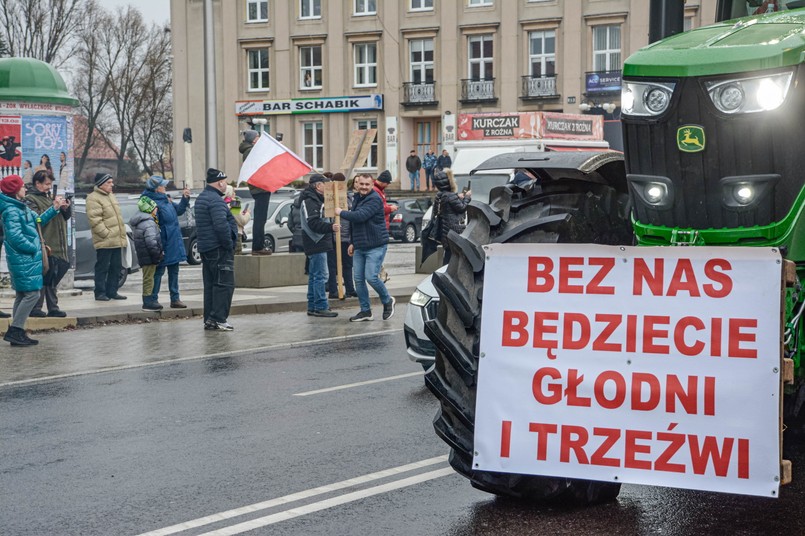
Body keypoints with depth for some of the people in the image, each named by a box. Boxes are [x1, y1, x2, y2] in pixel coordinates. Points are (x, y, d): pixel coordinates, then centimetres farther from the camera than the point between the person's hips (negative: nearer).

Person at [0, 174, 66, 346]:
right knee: (32, 294, -11)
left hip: (27, 259, 10)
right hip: (24, 260, -10)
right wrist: (34, 248, -16)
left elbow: (38, 221, 20)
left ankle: (17, 333, 16)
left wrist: (54, 209, 15)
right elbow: (15, 236, -25)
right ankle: (15, 331, -9)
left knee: (22, 295, 12)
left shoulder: (21, 208, 13)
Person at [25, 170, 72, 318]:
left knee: (53, 279, 10)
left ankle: (53, 307, 15)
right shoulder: (31, 200, -4)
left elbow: (67, 217, 21)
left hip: (57, 247, 8)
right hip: (43, 246, -8)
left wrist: (66, 207, 0)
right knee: (42, 278, -10)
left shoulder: (50, 197, 21)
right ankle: (35, 308, -5)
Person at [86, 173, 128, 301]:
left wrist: (123, 234, 18)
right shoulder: (93, 199, -10)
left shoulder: (111, 196, 19)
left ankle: (112, 291, 19)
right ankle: (100, 293, 2)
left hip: (117, 240, 9)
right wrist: (106, 234, -20)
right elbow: (95, 220, -18)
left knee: (116, 267, 11)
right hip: (104, 242, -9)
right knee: (102, 268, -4)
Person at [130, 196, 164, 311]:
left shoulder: (138, 222, 14)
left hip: (142, 254, 10)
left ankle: (148, 300, 24)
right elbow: (151, 242, -26)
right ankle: (148, 302, -2)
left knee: (148, 277, 16)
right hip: (149, 256, -10)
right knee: (149, 277, -5)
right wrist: (158, 254, -14)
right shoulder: (149, 223, -19)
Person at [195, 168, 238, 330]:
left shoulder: (202, 198, 17)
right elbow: (221, 225, -26)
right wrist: (229, 244, -16)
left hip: (205, 248, 10)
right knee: (224, 284, -7)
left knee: (210, 285, 12)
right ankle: (218, 318, -11)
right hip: (219, 249, -10)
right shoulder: (215, 200, -16)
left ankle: (209, 320, 13)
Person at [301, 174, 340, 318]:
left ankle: (312, 306, 20)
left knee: (314, 276, 14)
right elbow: (314, 223, -24)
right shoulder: (310, 201, -14)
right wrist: (330, 227, -33)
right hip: (316, 243, -11)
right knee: (321, 276, -10)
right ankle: (321, 307, -10)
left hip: (318, 244, 11)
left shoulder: (316, 199, 19)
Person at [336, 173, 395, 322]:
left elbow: (360, 216, -27)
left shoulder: (374, 200, -14)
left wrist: (341, 212, -12)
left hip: (375, 246, -8)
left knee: (371, 276, -14)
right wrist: (352, 242, 27)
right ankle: (365, 311, 12)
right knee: (358, 279, 4)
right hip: (359, 247, 8)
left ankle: (387, 301, 9)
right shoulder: (357, 199, 16)